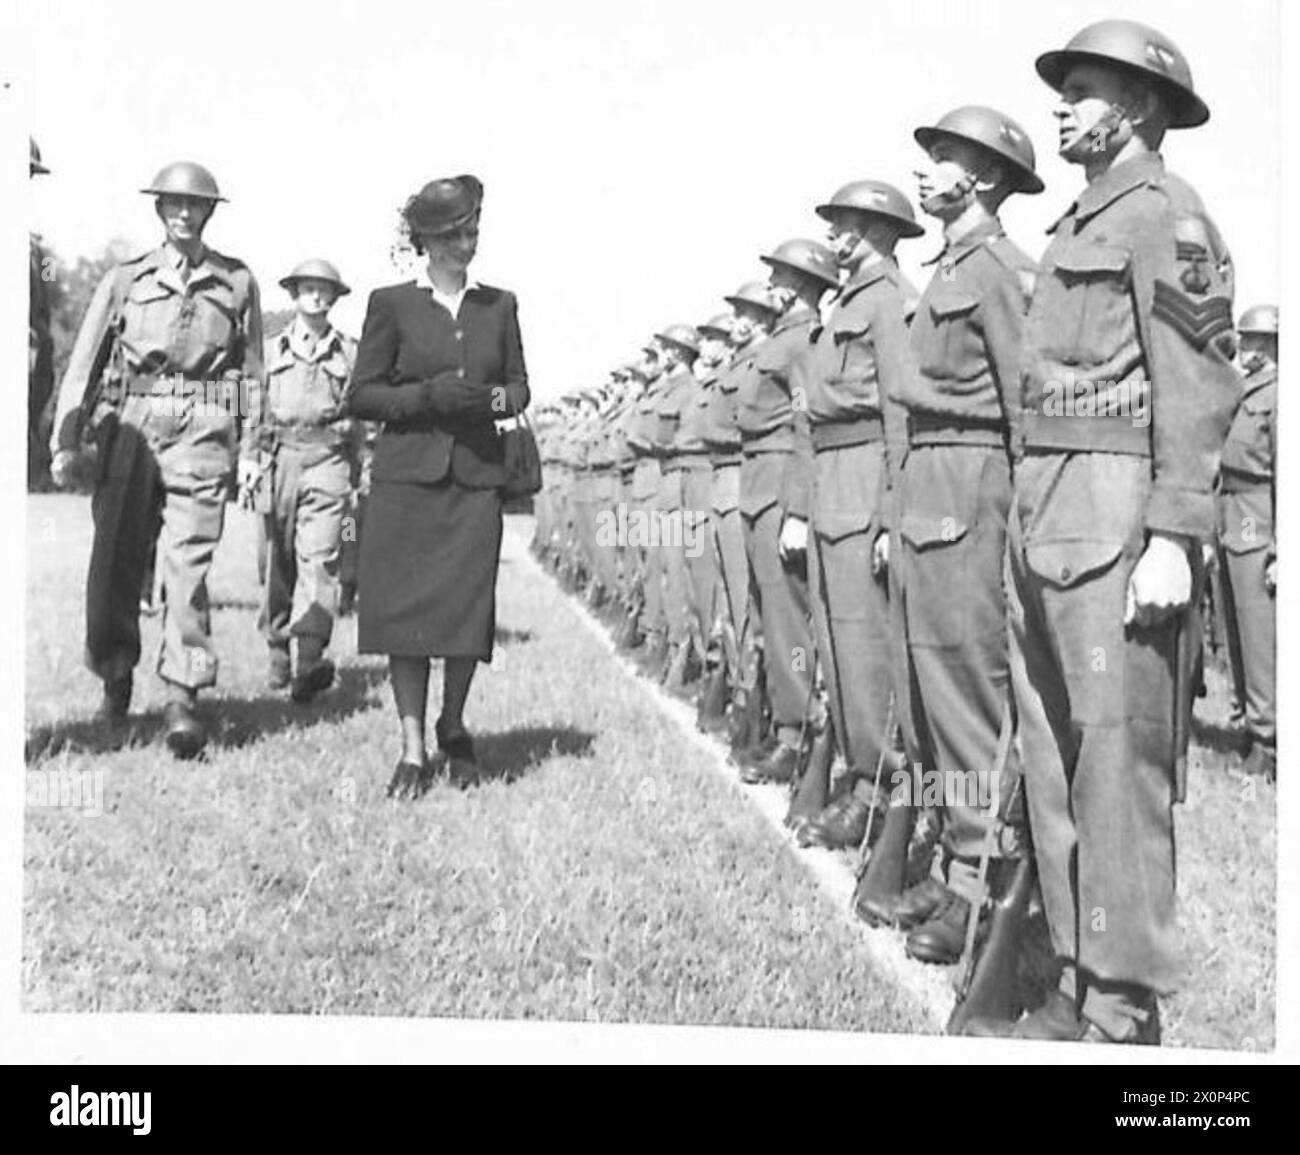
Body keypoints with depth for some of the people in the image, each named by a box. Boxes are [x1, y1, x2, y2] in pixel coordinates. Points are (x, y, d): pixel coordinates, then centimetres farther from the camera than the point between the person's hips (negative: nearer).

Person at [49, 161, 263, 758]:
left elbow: (252, 369, 11)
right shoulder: (126, 279, 11)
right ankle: (115, 675, 26)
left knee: (188, 562, -11)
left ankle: (182, 697, -12)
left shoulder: (237, 281, 10)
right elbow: (85, 361, 9)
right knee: (115, 559, 4)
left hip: (203, 426, -2)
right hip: (132, 423, 2)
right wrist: (65, 440, 0)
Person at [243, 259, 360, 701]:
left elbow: (358, 415, 16)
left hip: (327, 460, -2)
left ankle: (311, 658, -23)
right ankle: (276, 650, 18)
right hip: (277, 460, 2)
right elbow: (254, 410, 14)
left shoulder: (349, 352, 11)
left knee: (319, 558, -15)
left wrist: (357, 476, 14)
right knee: (276, 563, 4)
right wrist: (248, 463, 3)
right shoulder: (271, 349, 14)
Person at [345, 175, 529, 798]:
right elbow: (361, 396, 3)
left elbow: (520, 385, 19)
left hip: (475, 473, 2)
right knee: (405, 605, -4)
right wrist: (429, 396, -12)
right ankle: (412, 749, 7)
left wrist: (497, 398, -5)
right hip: (406, 474, -2)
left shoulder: (499, 305, 13)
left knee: (469, 602, -2)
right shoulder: (391, 304, 4)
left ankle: (452, 722, 24)